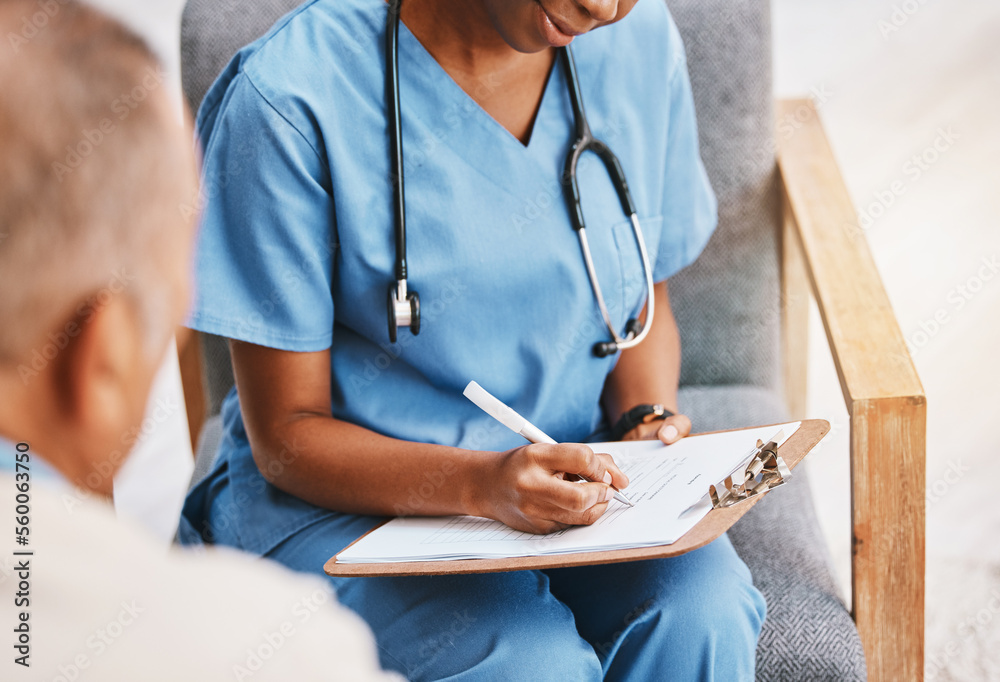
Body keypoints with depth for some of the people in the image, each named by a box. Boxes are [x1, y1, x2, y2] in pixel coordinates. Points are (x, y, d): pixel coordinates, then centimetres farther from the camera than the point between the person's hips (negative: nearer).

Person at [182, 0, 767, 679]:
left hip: (566, 471, 4)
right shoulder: (292, 99, -18)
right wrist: (481, 483, -30)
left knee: (700, 617, -27)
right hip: (343, 491, -3)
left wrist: (649, 418, -8)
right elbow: (287, 437, -13)